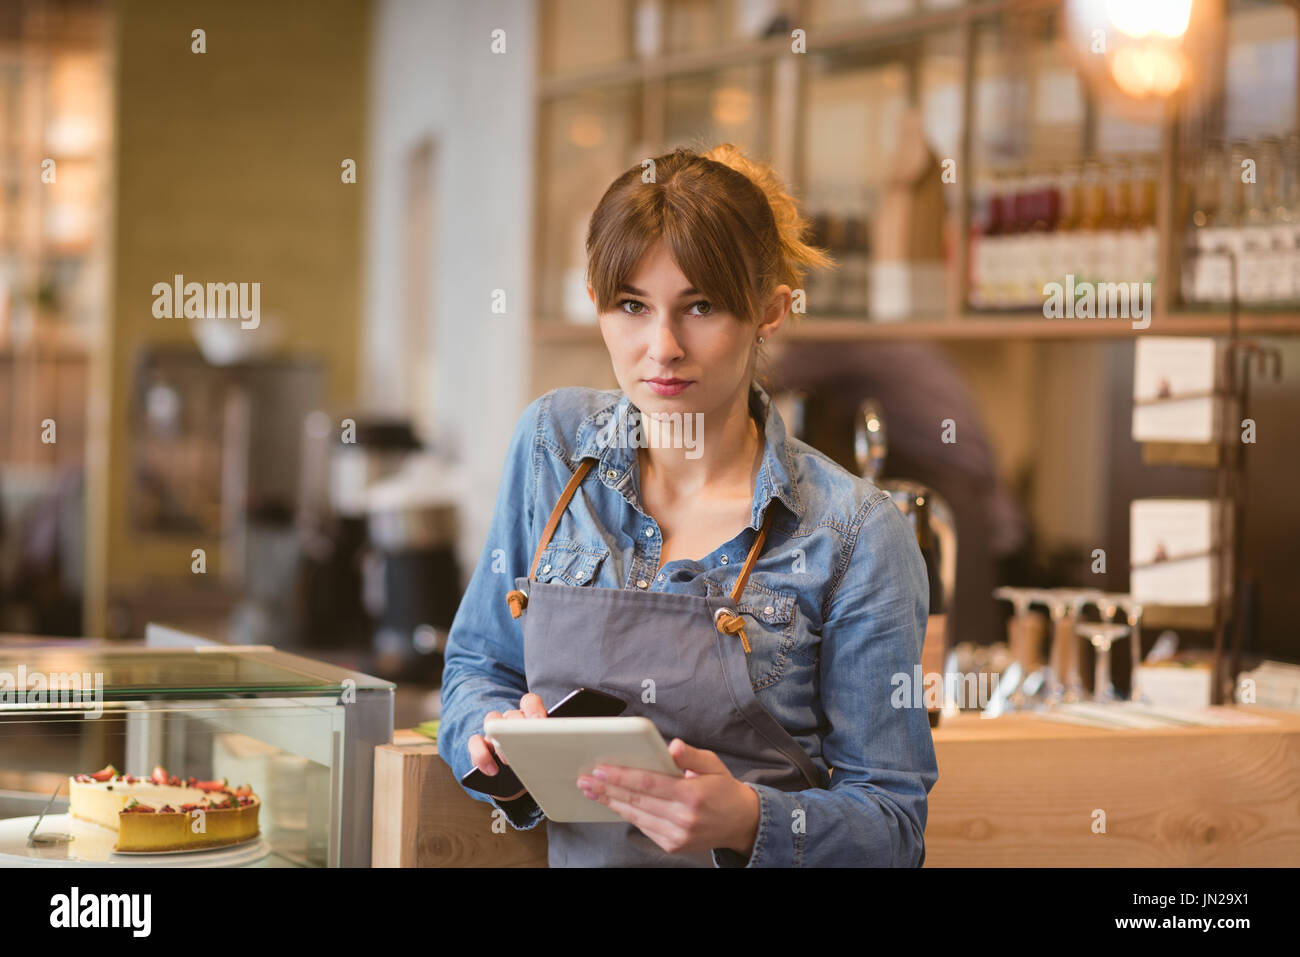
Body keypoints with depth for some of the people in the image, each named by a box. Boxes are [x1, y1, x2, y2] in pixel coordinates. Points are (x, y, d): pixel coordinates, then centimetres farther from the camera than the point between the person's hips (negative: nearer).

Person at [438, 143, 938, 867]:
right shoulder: (554, 443, 4)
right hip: (578, 859, 4)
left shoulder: (858, 534, -7)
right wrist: (502, 737, -8)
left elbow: (891, 822, -5)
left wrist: (746, 821, -22)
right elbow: (476, 669, 13)